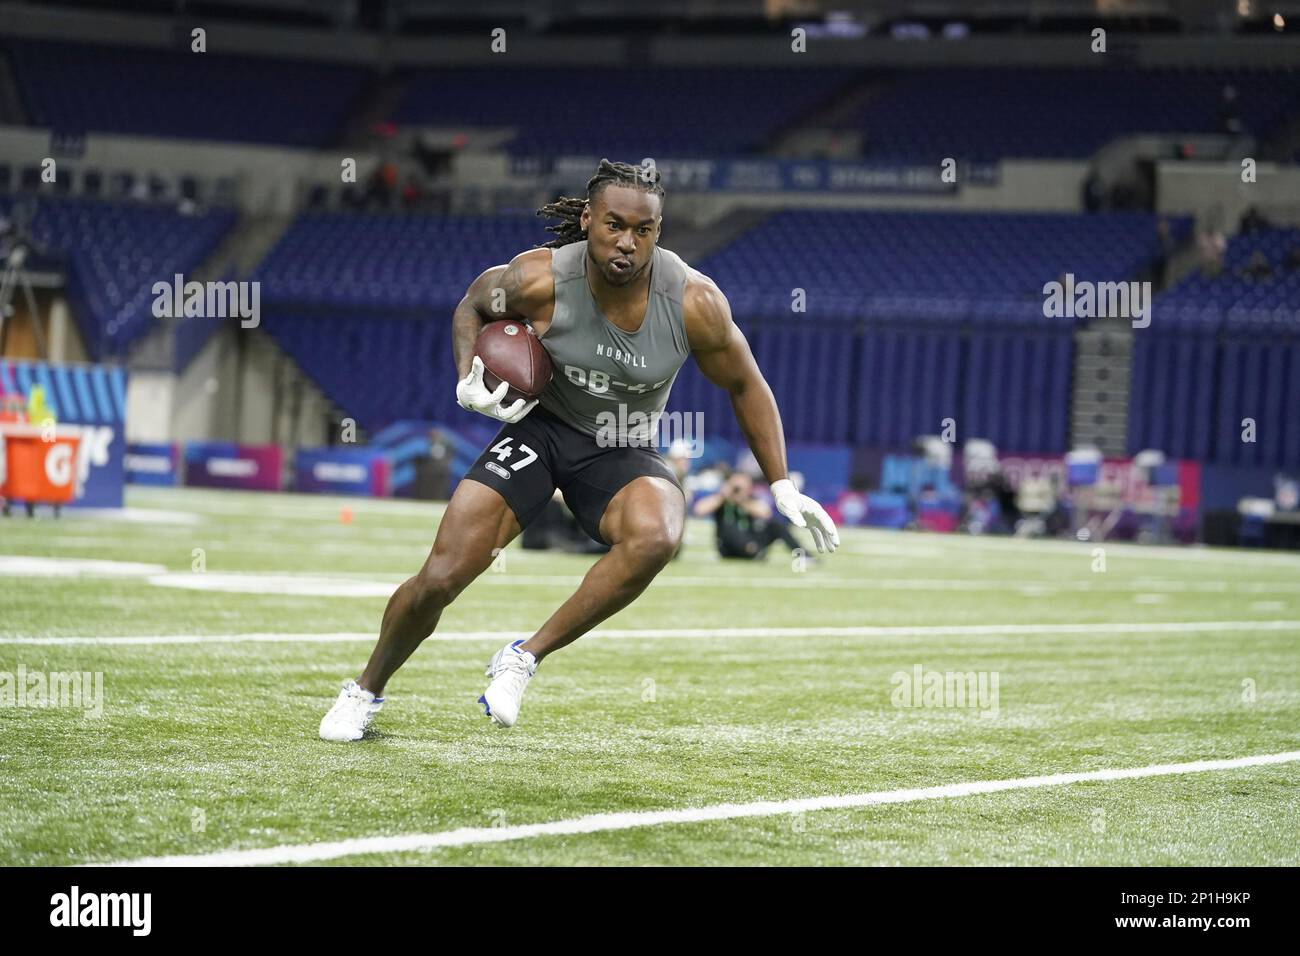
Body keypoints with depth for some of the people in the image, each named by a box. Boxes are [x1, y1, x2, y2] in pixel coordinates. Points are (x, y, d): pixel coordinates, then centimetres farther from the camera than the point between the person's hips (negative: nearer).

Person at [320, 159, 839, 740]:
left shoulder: (693, 301, -19)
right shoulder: (540, 279, -20)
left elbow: (745, 386, -2)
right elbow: (473, 305, 4)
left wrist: (782, 486, -2)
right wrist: (468, 383, -13)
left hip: (626, 451, 0)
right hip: (542, 430, 0)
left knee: (656, 538, -36)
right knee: (441, 578, -12)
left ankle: (526, 658, -19)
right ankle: (367, 689, 19)